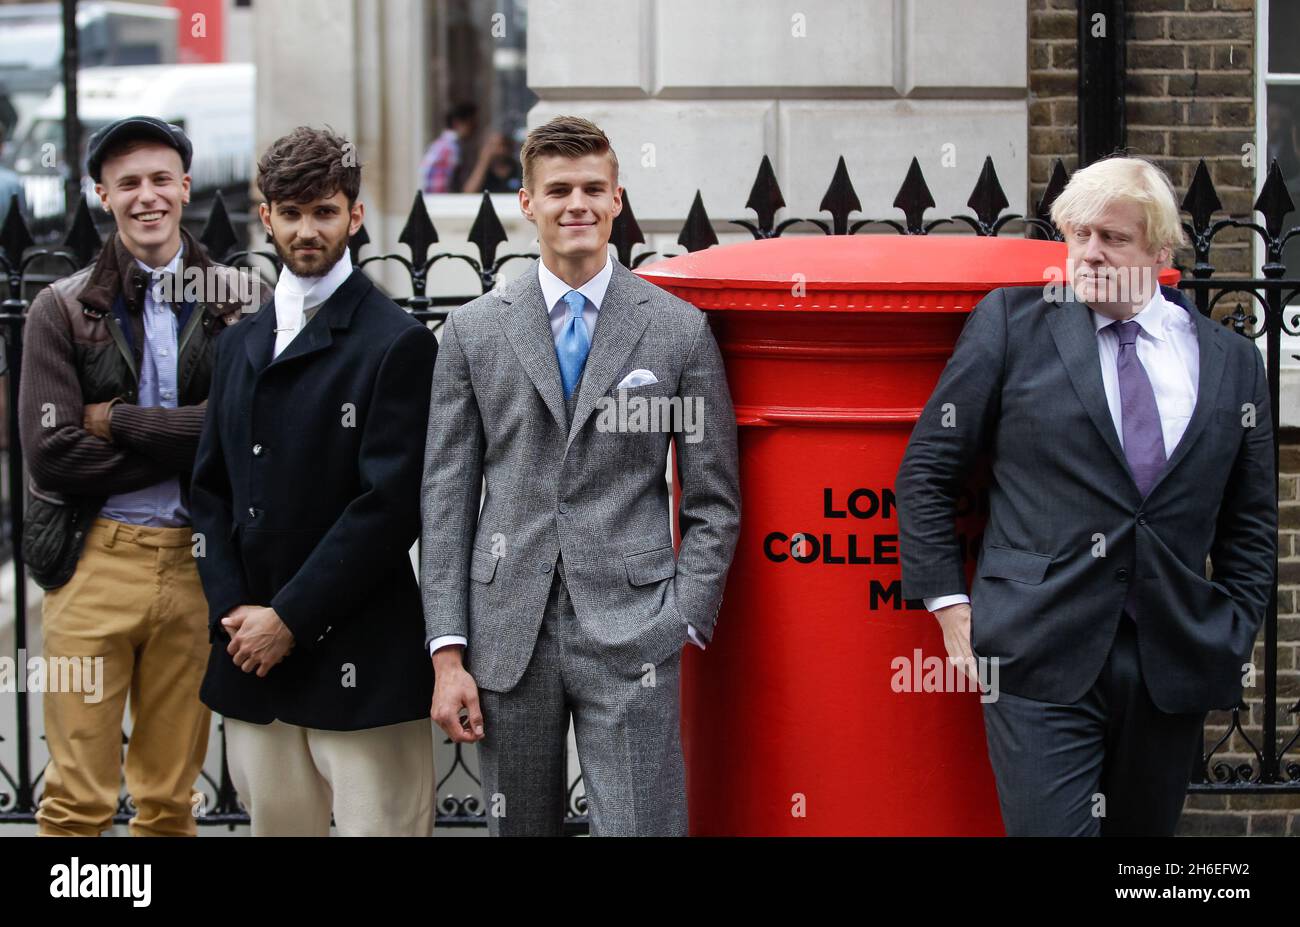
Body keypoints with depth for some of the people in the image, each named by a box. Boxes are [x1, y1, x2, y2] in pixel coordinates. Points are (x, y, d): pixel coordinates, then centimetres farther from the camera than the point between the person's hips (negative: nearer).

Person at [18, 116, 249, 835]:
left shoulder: (237, 304, 4)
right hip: (95, 561, -1)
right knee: (77, 802, -2)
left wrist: (117, 420, -9)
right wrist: (183, 442, -8)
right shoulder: (63, 309, 2)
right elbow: (50, 455, -8)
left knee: (171, 800, 10)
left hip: (197, 562, 2)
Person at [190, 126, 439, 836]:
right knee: (276, 826, 9)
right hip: (254, 659, 6)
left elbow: (391, 504, -13)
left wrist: (289, 618, -13)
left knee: (379, 824, -6)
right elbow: (211, 489, 15)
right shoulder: (242, 347, 16)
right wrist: (235, 611, -1)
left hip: (359, 663, -6)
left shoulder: (398, 344, -6)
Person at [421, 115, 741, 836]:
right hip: (509, 634, 2)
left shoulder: (679, 330, 4)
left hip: (631, 639, -2)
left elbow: (713, 500, 7)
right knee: (517, 826, 9)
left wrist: (683, 623, -3)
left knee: (643, 827, -7)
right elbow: (446, 500, 6)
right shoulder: (473, 332, 7)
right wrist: (448, 653, -1)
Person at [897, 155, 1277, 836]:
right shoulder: (1013, 321, 4)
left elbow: (1251, 525, 18)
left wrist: (1234, 638, 8)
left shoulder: (1232, 361, 12)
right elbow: (927, 471, 5)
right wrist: (949, 602, -1)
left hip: (1172, 670, 3)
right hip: (1041, 658, -3)